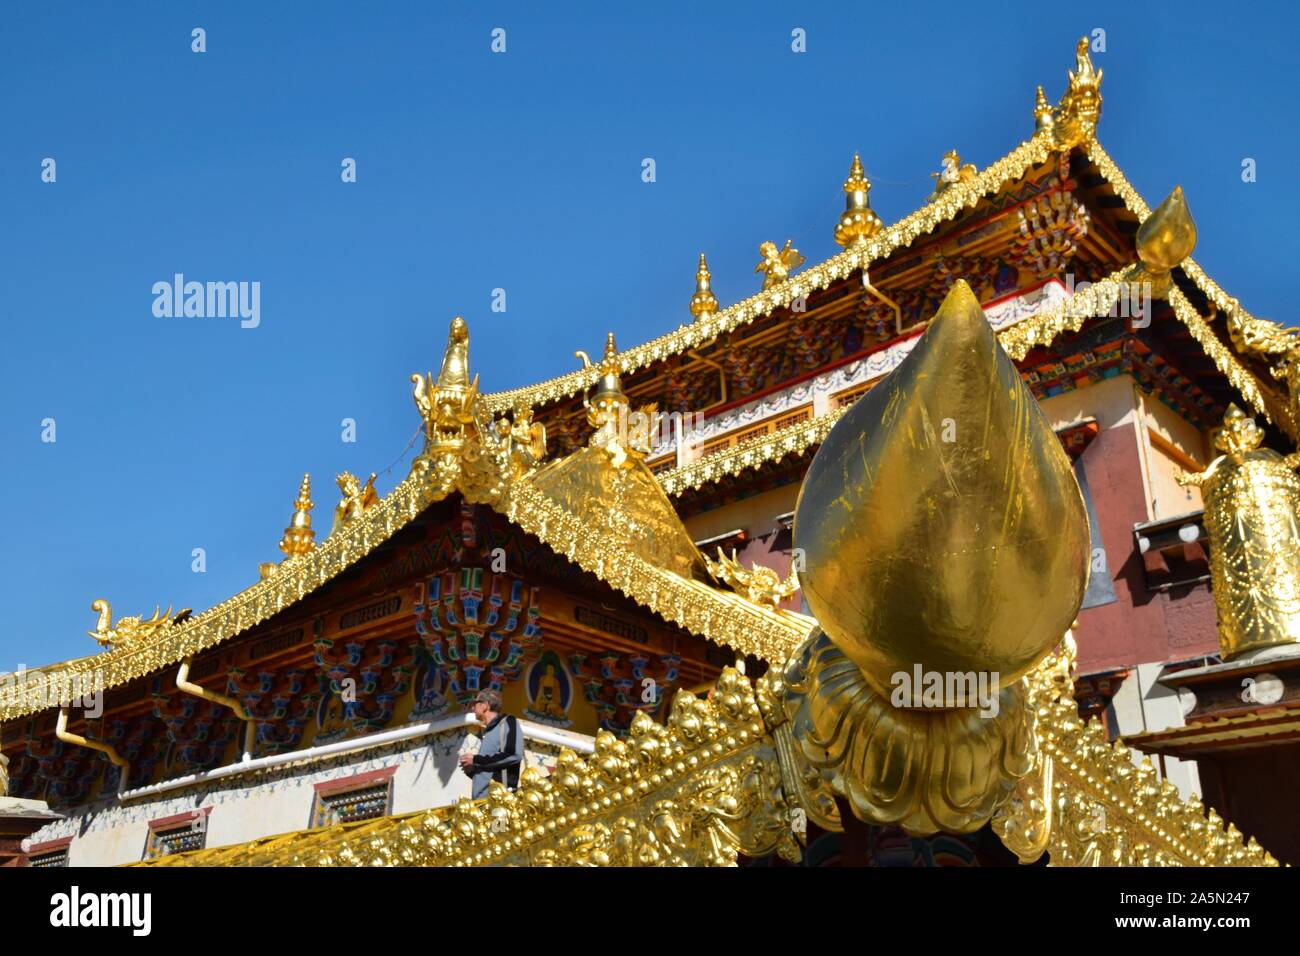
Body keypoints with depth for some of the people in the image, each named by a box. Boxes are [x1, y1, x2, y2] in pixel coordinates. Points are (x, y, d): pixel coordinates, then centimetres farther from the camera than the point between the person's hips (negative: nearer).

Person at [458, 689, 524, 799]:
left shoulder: (507, 722, 2)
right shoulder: (488, 732, 25)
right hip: (481, 799, 8)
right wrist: (471, 770, 7)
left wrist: (475, 759, -9)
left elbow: (514, 755, -15)